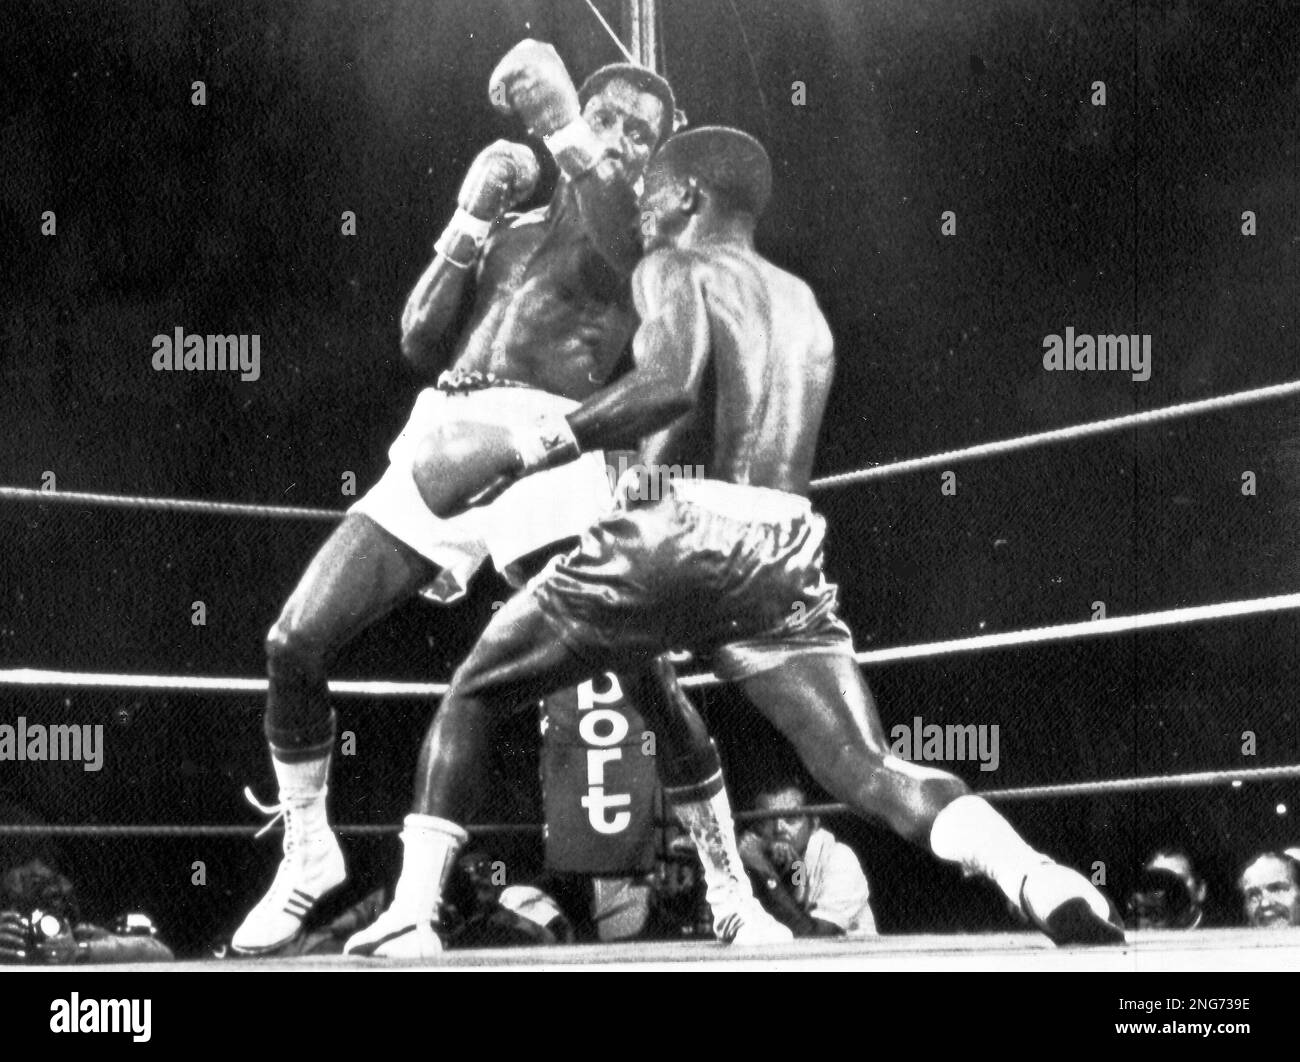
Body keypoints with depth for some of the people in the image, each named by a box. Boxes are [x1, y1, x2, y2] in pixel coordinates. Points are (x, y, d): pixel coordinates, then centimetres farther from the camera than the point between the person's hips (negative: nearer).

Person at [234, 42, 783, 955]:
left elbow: (626, 252, -14)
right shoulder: (510, 231, 27)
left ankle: (729, 887, -4)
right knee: (295, 643, -6)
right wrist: (472, 219, 10)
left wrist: (563, 127, -18)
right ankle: (308, 859, 12)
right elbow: (423, 343, 19)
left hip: (544, 451, -5)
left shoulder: (644, 234, 12)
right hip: (440, 444, 5)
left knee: (641, 672, -17)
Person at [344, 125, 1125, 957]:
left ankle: (411, 913, 4)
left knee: (473, 695, 14)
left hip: (675, 532, -5)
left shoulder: (676, 268, 6)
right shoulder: (803, 304, 26)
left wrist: (534, 447, -14)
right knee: (872, 771, -5)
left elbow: (672, 382, -15)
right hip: (783, 554, 5)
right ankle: (1044, 883, -31)